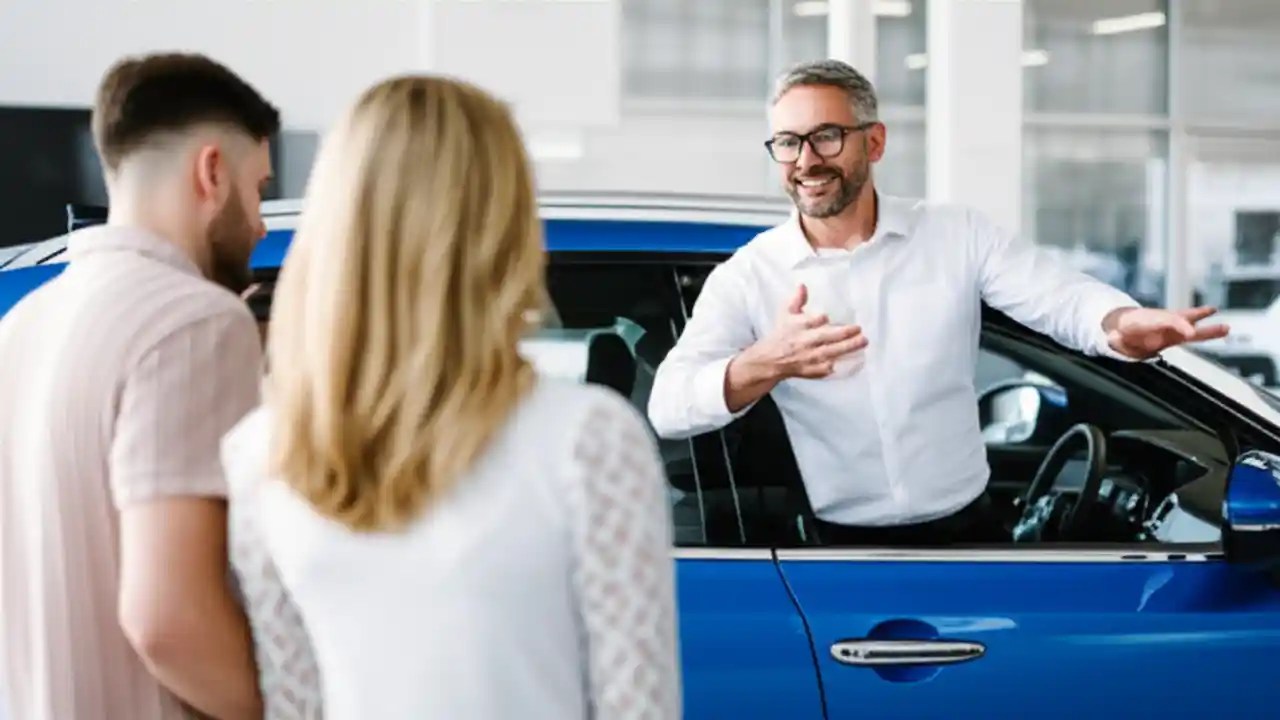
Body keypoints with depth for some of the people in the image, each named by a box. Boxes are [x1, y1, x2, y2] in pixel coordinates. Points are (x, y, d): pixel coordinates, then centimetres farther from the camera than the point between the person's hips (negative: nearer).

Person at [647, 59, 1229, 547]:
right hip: (834, 550, -1)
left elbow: (1062, 299, -11)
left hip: (963, 533, 1)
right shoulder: (747, 277, -4)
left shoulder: (960, 236, 2)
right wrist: (763, 366, -37)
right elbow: (668, 408, -16)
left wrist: (1123, 324, -36)